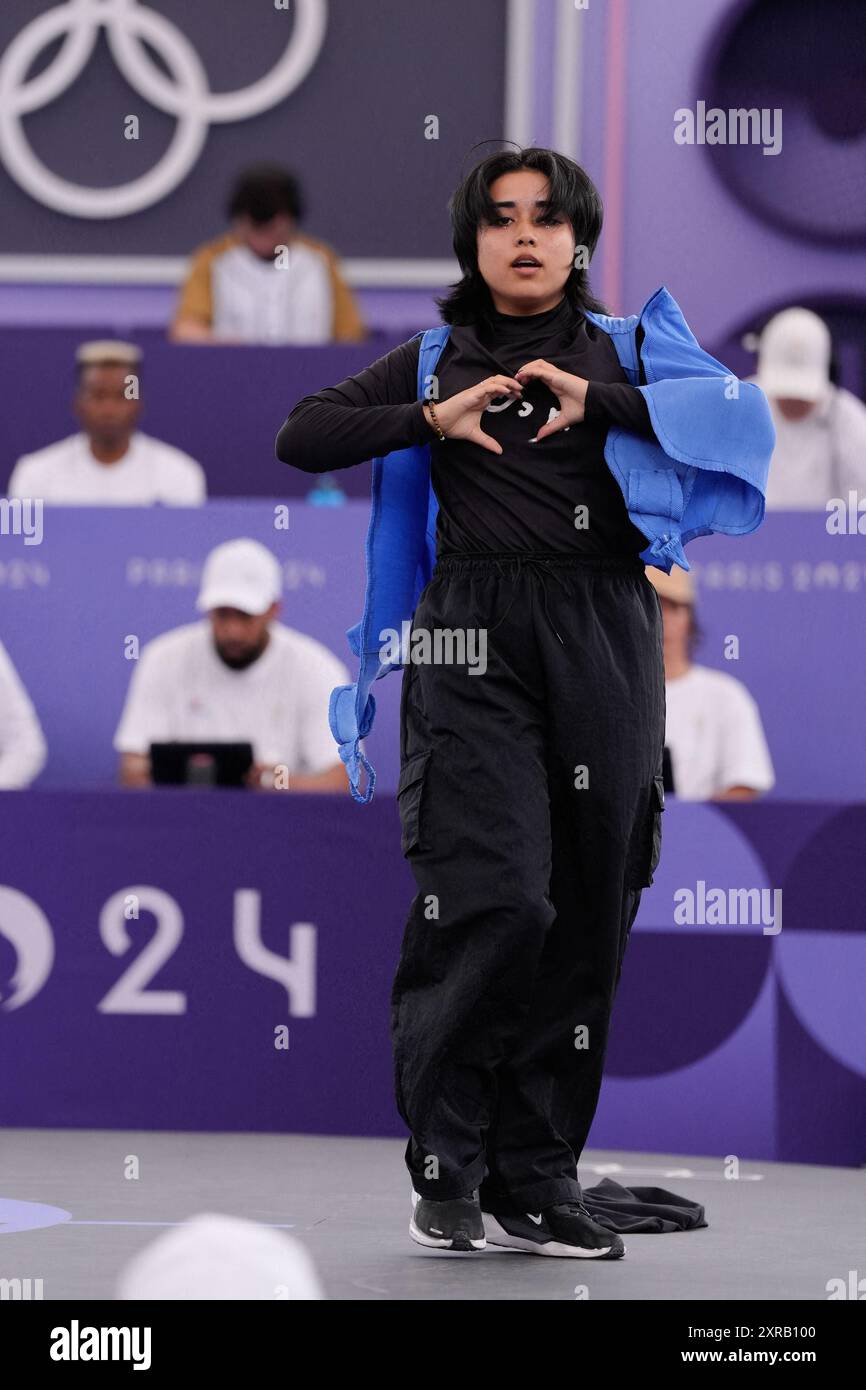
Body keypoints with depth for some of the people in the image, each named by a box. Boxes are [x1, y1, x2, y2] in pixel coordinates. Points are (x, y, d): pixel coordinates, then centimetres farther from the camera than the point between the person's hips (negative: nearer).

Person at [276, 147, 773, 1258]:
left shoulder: (623, 349, 14)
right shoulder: (435, 363, 15)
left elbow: (743, 412, -1)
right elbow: (300, 437, 9)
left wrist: (598, 402, -9)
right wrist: (434, 419, -3)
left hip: (603, 640, 2)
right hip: (476, 640, -2)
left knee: (586, 915, 0)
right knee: (494, 895, -17)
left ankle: (535, 1176, 7)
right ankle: (445, 1165, -5)